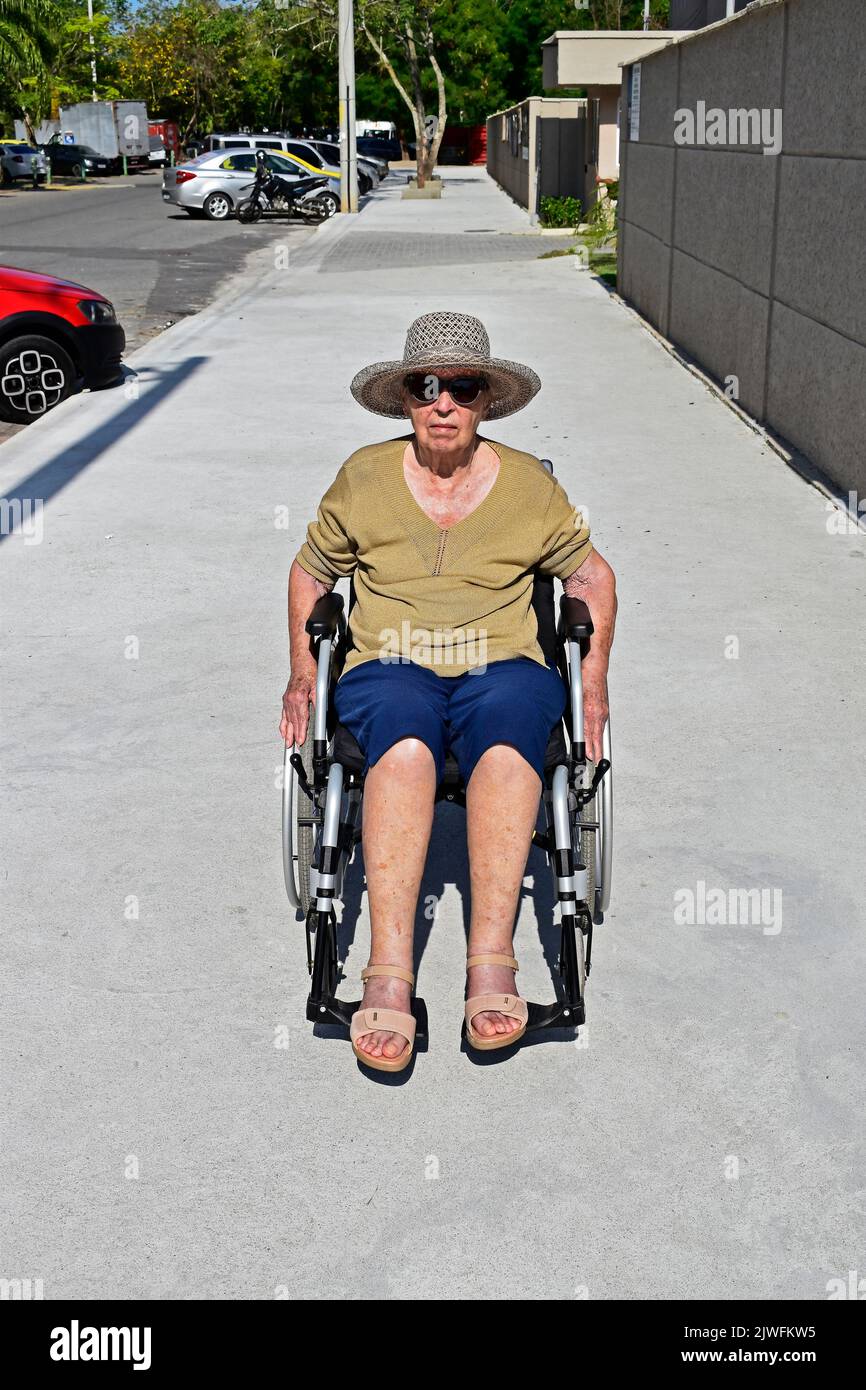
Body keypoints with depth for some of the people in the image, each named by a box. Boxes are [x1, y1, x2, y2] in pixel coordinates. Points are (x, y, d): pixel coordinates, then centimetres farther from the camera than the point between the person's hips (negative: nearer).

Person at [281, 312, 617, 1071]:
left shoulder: (529, 484, 9)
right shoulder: (364, 477, 9)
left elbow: (592, 574, 21)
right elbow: (310, 572, 21)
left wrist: (594, 679, 11)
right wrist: (303, 671, 12)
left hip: (504, 665, 1)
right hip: (389, 666, 0)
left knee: (507, 735, -37)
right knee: (405, 743, -37)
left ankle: (491, 961, -44)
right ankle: (389, 973, -44)